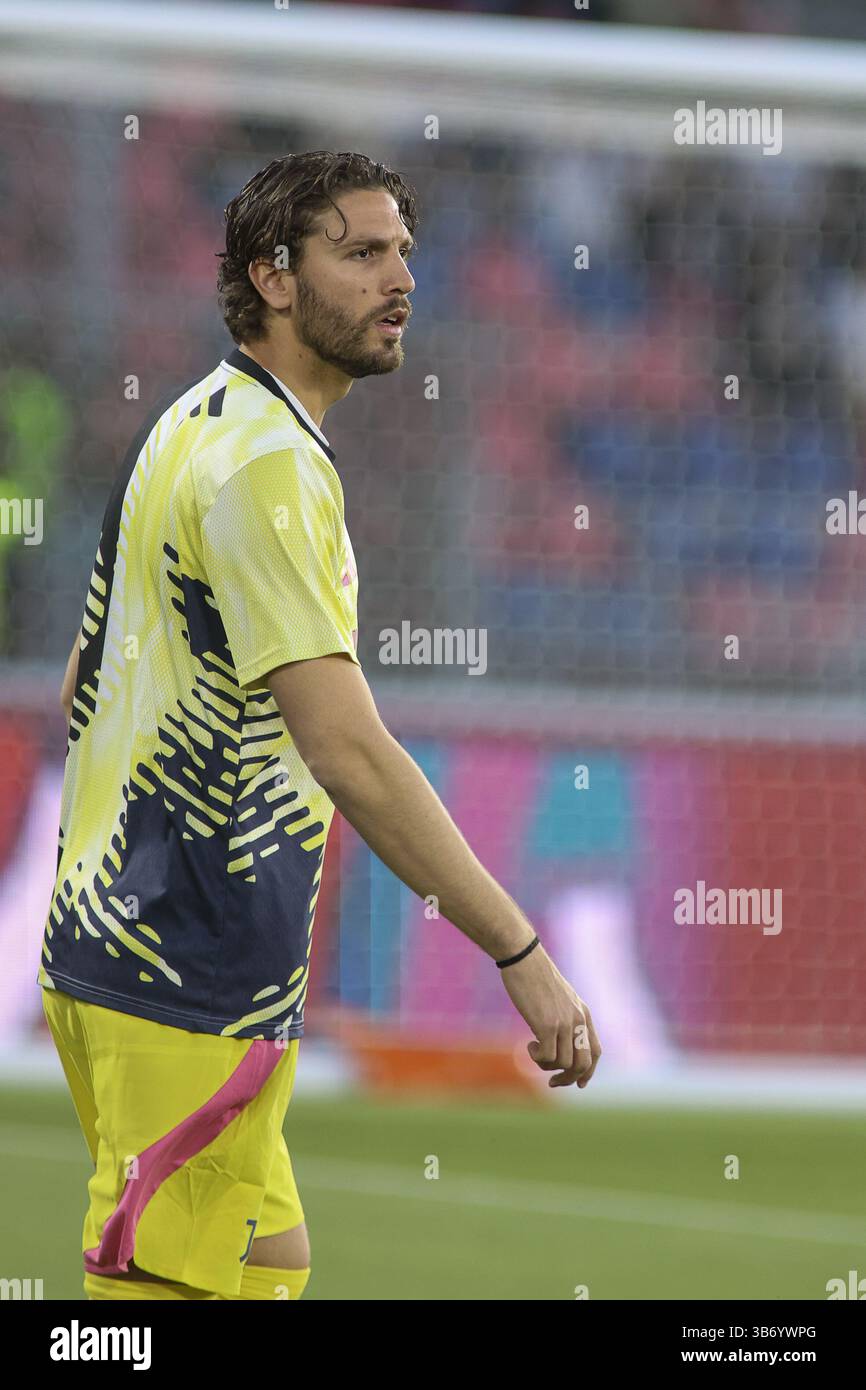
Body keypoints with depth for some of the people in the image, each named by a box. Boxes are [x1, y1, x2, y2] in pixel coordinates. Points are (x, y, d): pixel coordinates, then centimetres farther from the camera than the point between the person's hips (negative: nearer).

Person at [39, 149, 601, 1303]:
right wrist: (521, 954, -23)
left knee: (265, 1262, 14)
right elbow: (346, 751, -25)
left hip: (113, 943, 10)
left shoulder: (188, 429, 15)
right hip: (196, 989, -10)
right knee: (169, 1285, -8)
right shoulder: (266, 462, -18)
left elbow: (85, 688, 22)